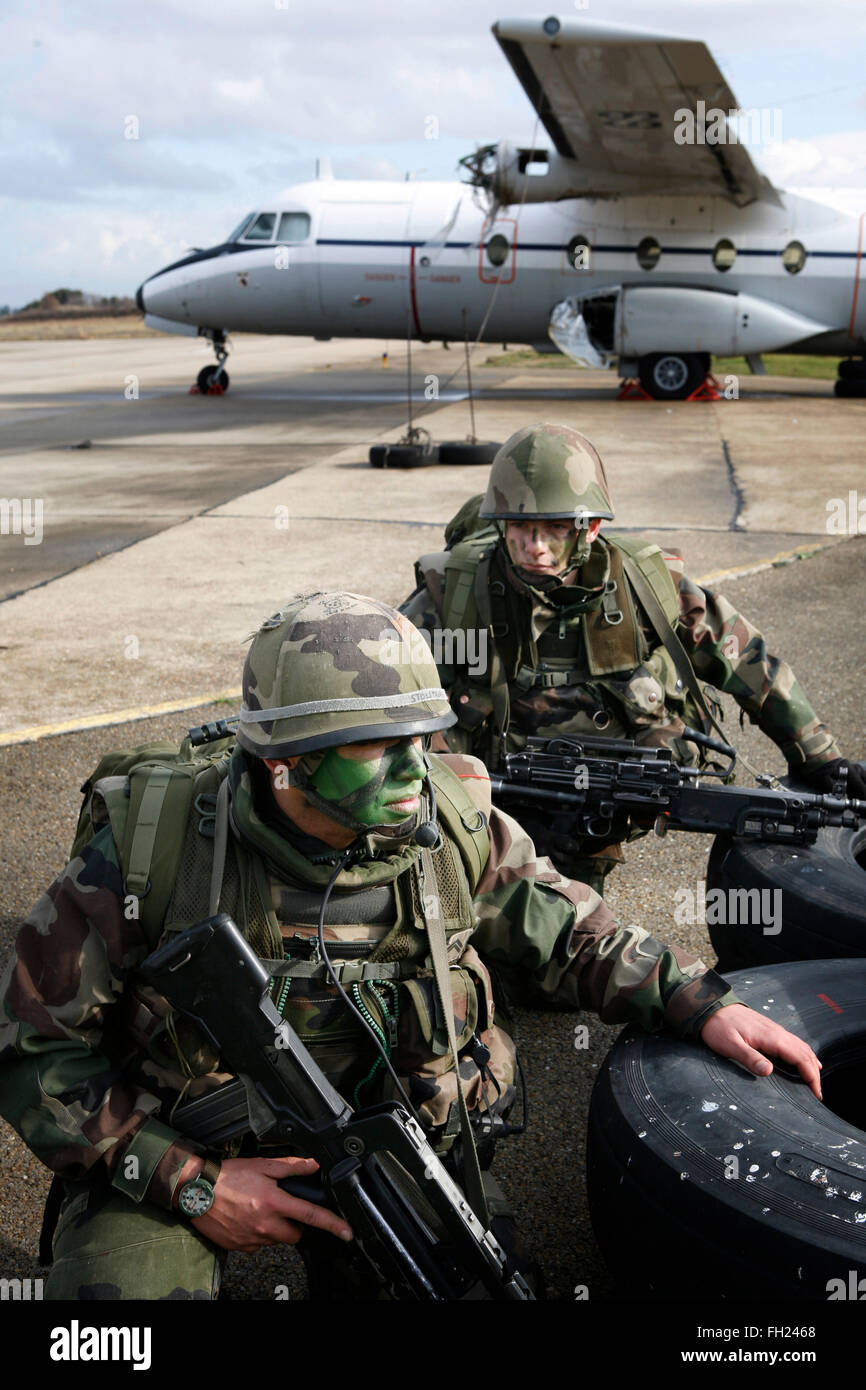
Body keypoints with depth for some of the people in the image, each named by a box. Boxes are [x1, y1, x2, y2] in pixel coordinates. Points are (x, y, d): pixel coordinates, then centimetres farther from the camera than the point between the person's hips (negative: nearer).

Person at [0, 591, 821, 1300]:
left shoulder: (454, 830, -10)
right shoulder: (150, 845, -20)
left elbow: (568, 934, 7)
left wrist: (703, 1005, -4)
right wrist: (189, 1184, -19)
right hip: (178, 1158, -3)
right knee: (116, 1281, -29)